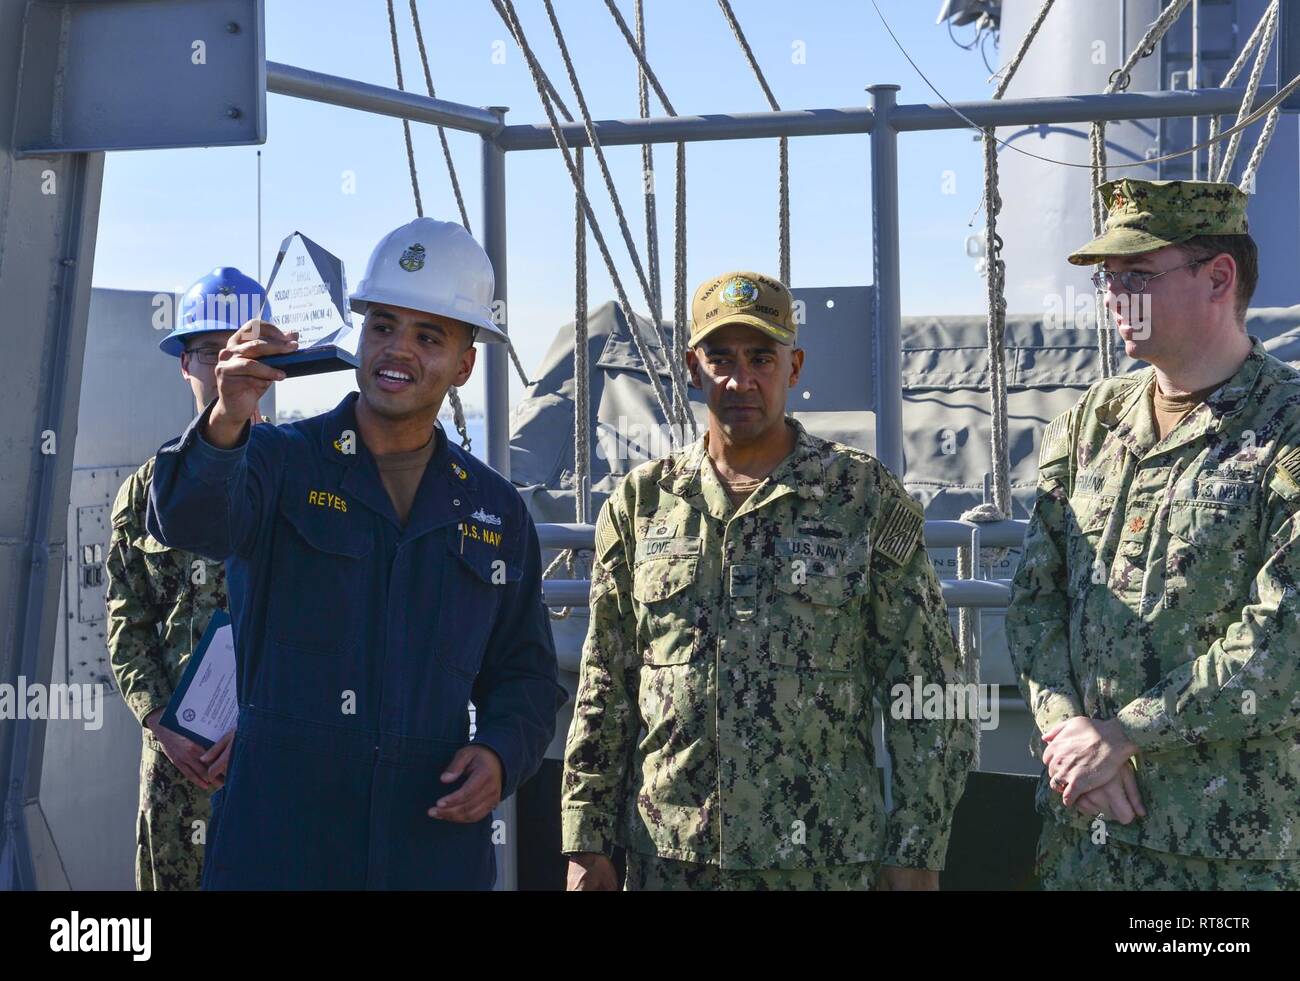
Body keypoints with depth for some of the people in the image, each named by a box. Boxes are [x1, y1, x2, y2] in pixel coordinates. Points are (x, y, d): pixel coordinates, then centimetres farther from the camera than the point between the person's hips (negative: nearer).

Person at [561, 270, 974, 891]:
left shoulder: (869, 499, 0)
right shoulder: (641, 503, 7)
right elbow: (603, 693, 9)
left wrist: (917, 854, -5)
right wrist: (586, 845, 5)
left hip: (821, 860, -2)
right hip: (665, 858, 2)